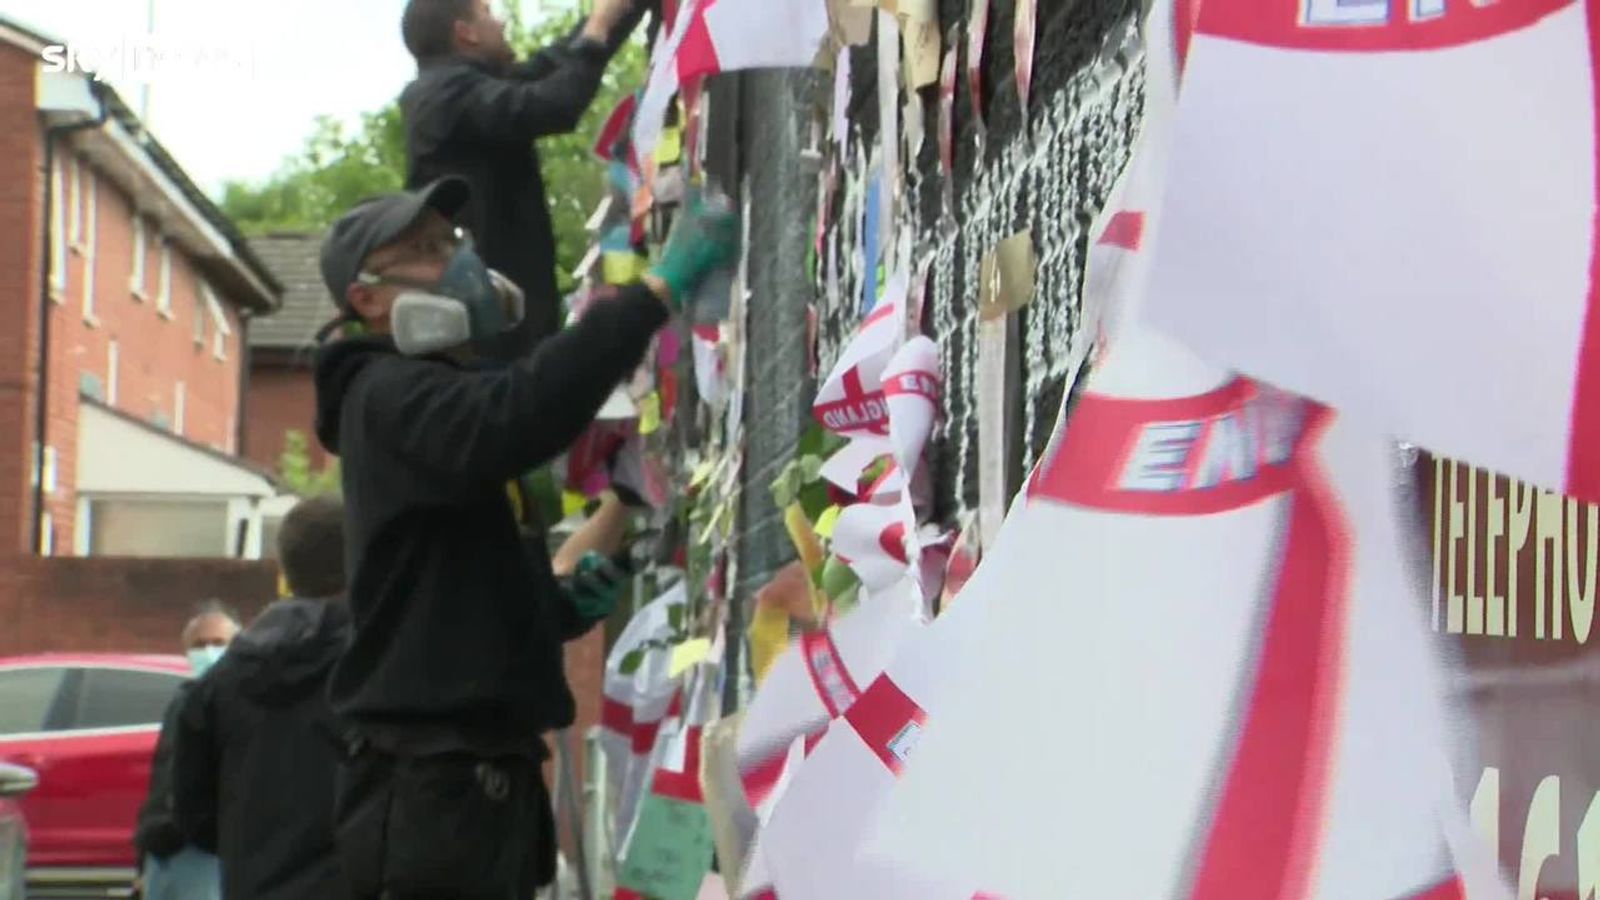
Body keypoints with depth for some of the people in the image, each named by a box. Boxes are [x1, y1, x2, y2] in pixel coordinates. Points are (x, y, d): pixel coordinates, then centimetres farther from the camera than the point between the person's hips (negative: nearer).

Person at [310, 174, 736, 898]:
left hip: (478, 778, 11)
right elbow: (509, 423, -33)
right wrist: (658, 292, -33)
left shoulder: (440, 394, 24)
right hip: (431, 786, -11)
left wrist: (565, 605, 8)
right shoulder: (389, 398, -9)